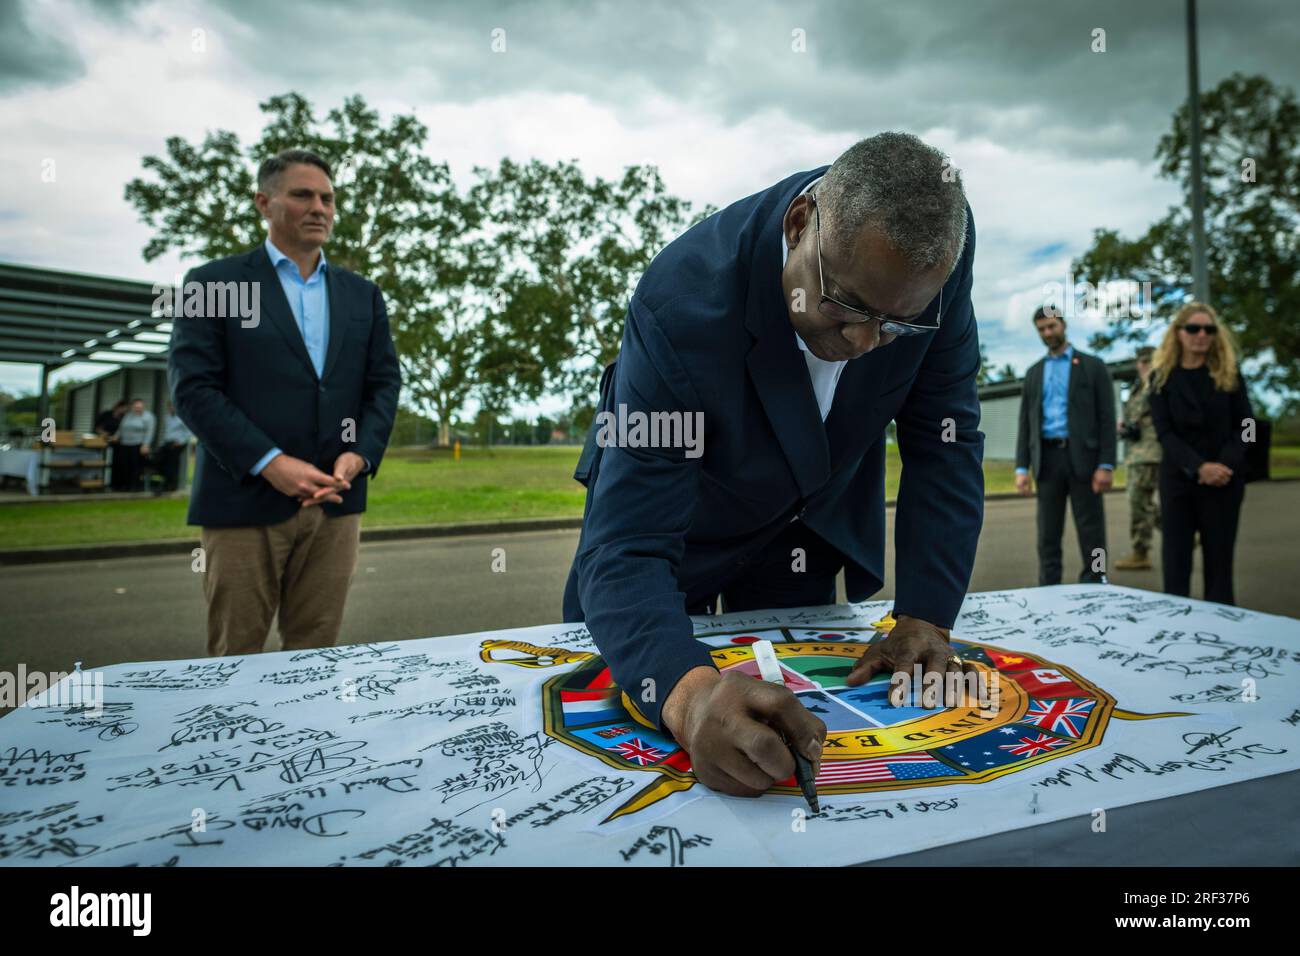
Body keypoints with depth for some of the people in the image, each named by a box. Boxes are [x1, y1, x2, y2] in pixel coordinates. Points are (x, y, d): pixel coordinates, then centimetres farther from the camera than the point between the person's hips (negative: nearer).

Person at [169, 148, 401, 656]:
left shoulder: (362, 294, 15)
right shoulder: (213, 282, 2)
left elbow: (384, 383, 10)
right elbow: (193, 387, -6)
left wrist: (360, 455, -7)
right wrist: (269, 463, -16)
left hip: (335, 500, 3)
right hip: (246, 500, -3)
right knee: (235, 656, 6)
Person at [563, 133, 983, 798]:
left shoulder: (939, 245, -26)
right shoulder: (683, 303, -39)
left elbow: (942, 441, -17)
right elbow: (625, 548, -41)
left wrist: (924, 618, -25)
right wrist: (690, 693, -60)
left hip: (808, 522, 3)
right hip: (672, 518, -3)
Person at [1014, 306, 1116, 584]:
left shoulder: (1092, 365, 5)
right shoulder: (1034, 372, 16)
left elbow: (1107, 418, -1)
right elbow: (1026, 423, 12)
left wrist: (1106, 465, -11)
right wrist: (1022, 467, 1)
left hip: (1082, 457, -3)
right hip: (1047, 458, 3)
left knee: (1091, 535, -1)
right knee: (1048, 535, 5)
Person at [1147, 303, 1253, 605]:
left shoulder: (1229, 373, 5)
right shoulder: (1162, 376, 2)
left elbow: (1245, 424, 1)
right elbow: (1164, 433, -5)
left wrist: (1226, 465, -15)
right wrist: (1199, 467, -18)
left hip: (1224, 479, 1)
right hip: (1178, 478, -1)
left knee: (1219, 560, 5)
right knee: (1175, 562, -1)